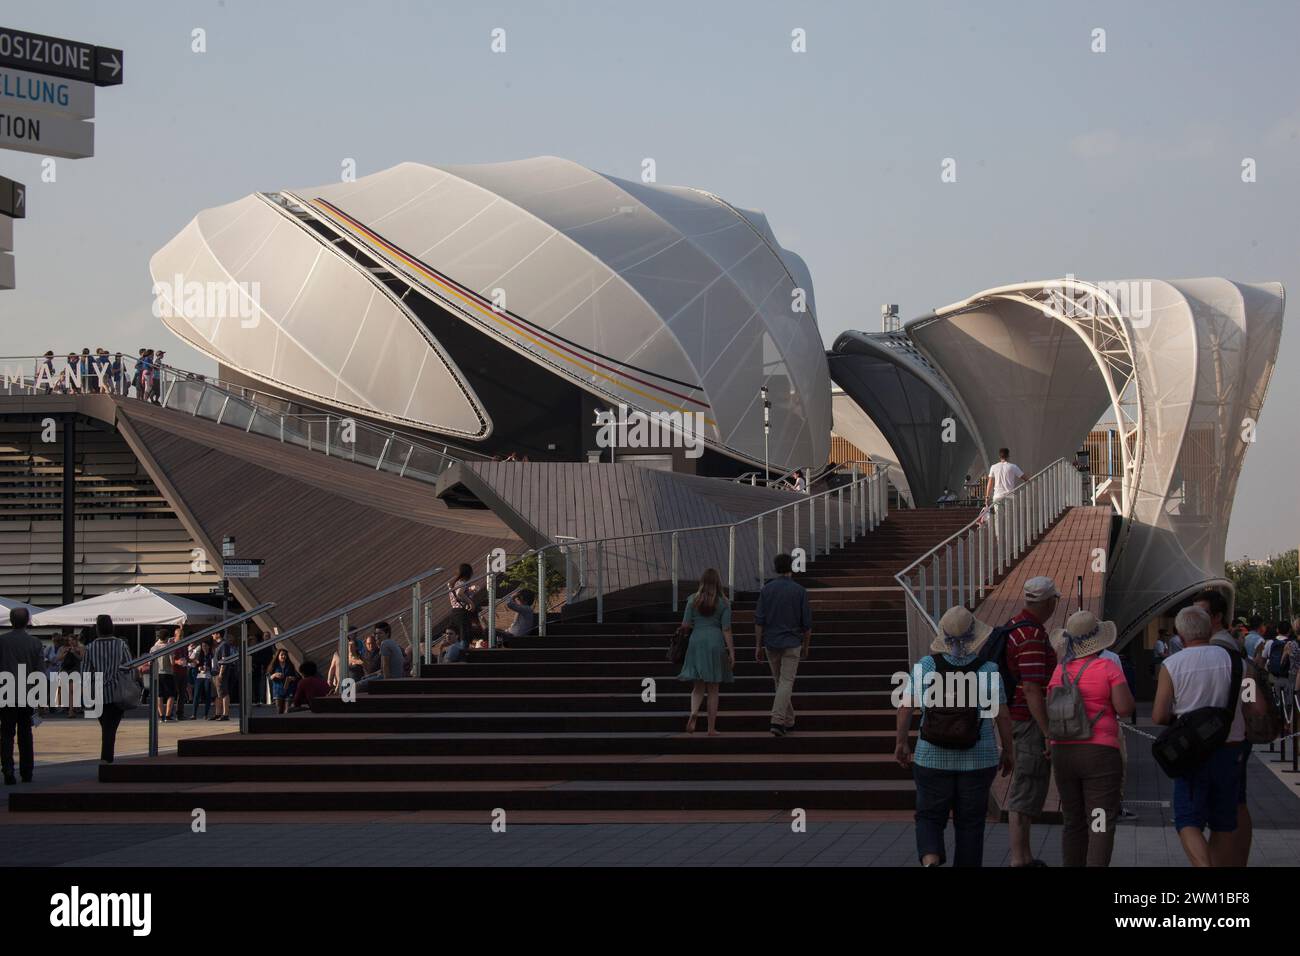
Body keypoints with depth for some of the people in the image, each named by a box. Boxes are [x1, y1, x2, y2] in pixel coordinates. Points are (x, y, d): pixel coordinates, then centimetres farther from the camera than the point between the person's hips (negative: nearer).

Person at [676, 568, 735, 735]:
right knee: (713, 689, 7)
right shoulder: (724, 603, -1)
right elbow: (726, 630, -4)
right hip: (716, 642, -1)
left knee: (698, 686, 10)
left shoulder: (693, 600, 2)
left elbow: (685, 625, 1)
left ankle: (694, 712, -20)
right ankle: (711, 728, 8)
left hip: (696, 641, 1)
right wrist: (732, 653, -1)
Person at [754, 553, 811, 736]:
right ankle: (777, 721, -19)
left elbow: (759, 620, -4)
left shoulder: (766, 589, -1)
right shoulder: (799, 591, -5)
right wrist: (805, 646, 11)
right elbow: (807, 623, -2)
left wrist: (758, 646, 1)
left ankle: (788, 721, 24)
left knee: (780, 682, 16)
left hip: (771, 644, 3)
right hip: (792, 643, -3)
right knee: (786, 682, -4)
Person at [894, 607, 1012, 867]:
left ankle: (930, 859, -16)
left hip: (932, 758, 0)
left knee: (929, 816, 10)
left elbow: (905, 708, -5)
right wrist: (1008, 751, 9)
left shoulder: (925, 666, -7)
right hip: (979, 759, 0)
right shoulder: (988, 670, -9)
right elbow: (1002, 715, -4)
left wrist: (900, 743, 8)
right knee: (970, 822, 11)